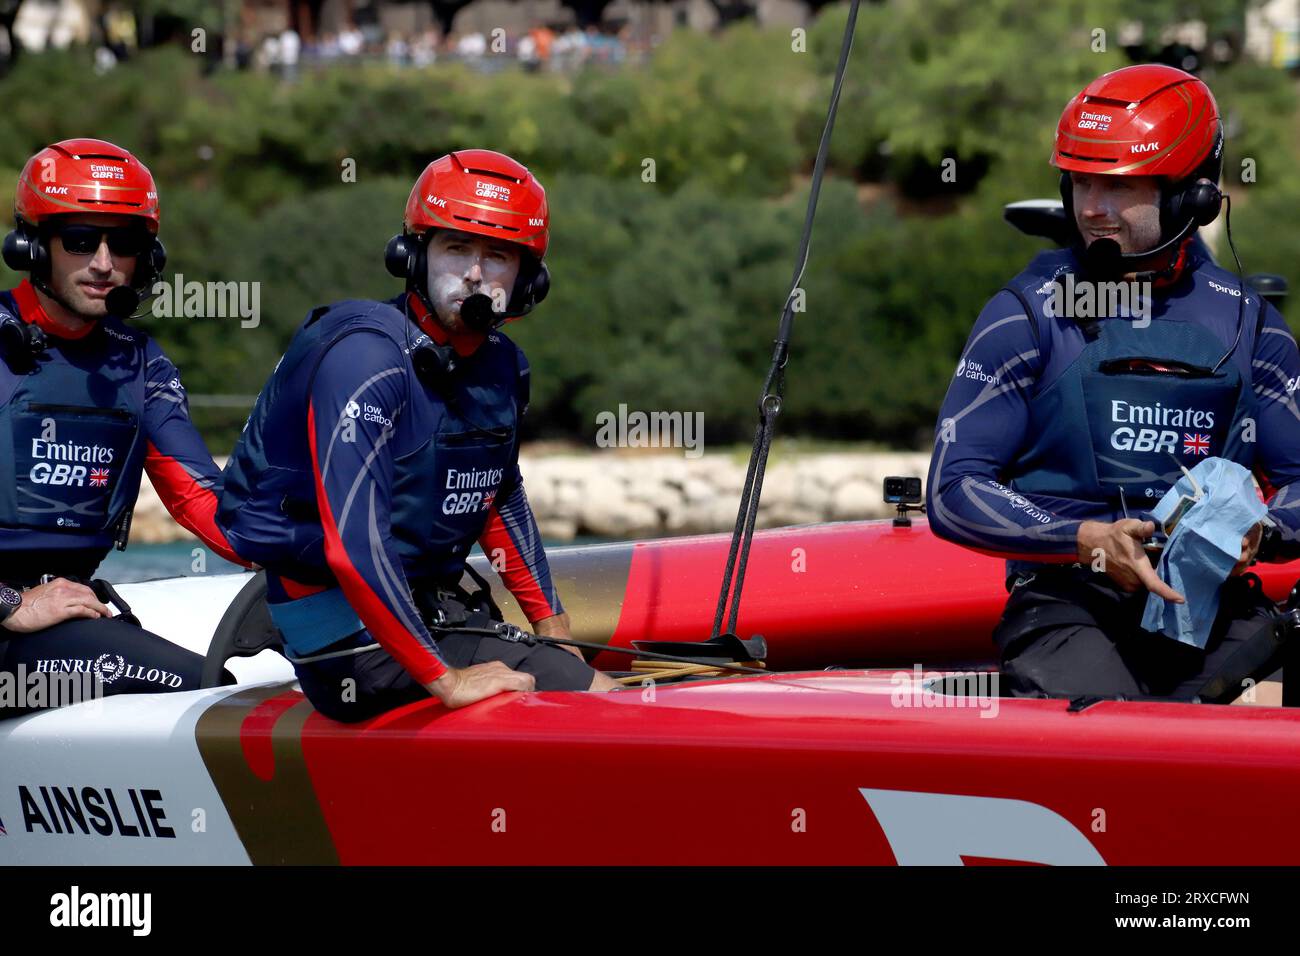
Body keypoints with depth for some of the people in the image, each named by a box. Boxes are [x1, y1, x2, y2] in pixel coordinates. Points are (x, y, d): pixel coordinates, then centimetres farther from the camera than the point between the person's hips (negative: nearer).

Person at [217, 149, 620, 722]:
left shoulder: (501, 367, 7)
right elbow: (352, 543, -28)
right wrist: (445, 679, -26)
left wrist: (552, 628, 21)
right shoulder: (367, 354, -20)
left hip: (433, 611, 9)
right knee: (599, 702, -15)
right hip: (356, 640, -9)